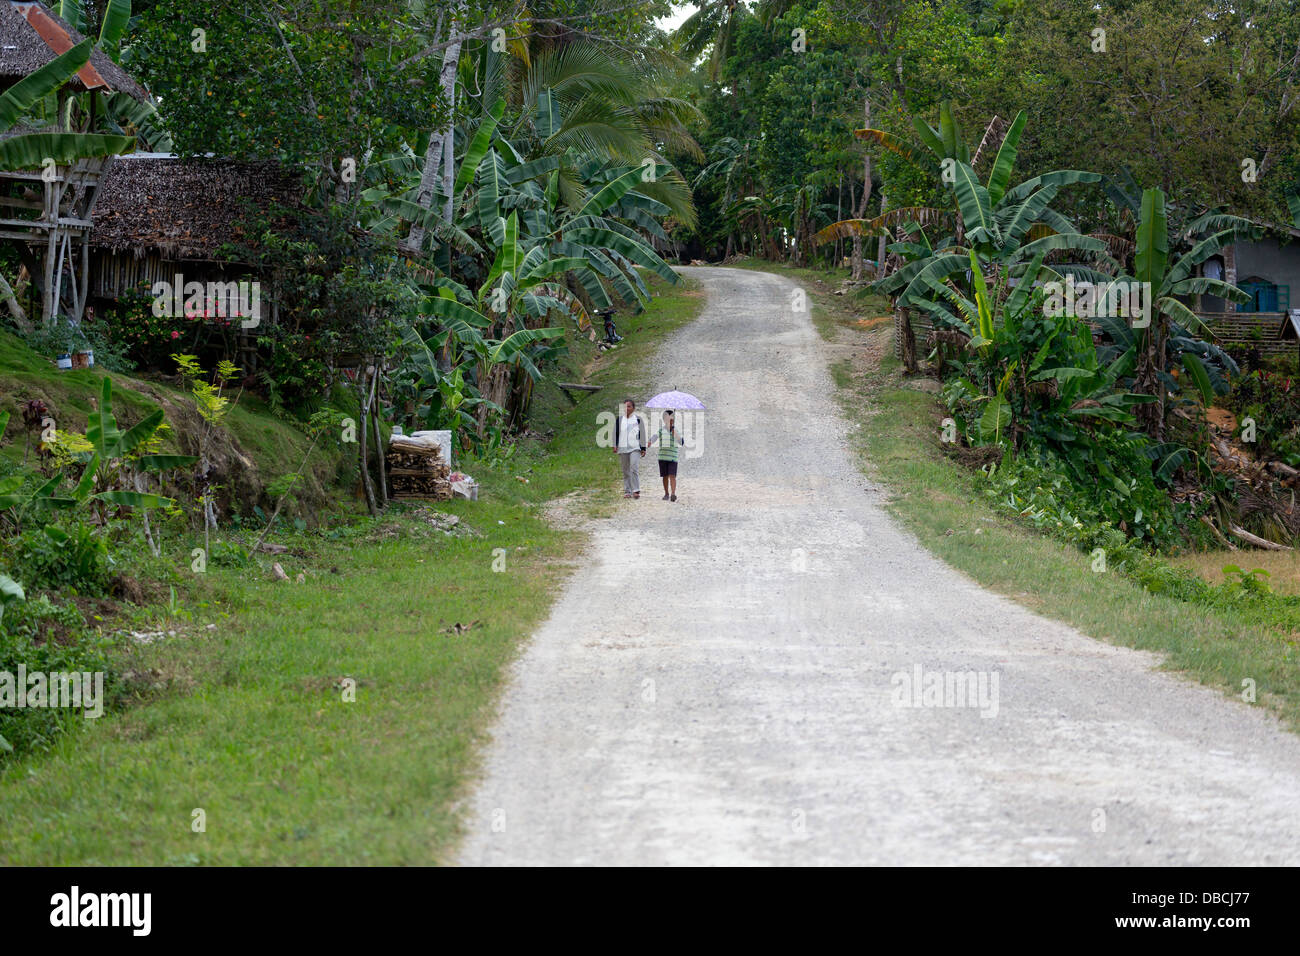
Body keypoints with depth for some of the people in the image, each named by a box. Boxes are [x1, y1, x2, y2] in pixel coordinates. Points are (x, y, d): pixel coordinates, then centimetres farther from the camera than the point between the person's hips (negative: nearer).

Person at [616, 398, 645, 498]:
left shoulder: (638, 420, 6)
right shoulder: (620, 420, 11)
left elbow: (642, 434, 8)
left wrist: (643, 448, 6)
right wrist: (614, 445, -2)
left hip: (634, 448, -3)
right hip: (622, 448, 3)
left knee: (634, 468, -17)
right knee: (626, 471, 5)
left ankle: (636, 490, -19)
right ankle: (627, 491, 10)